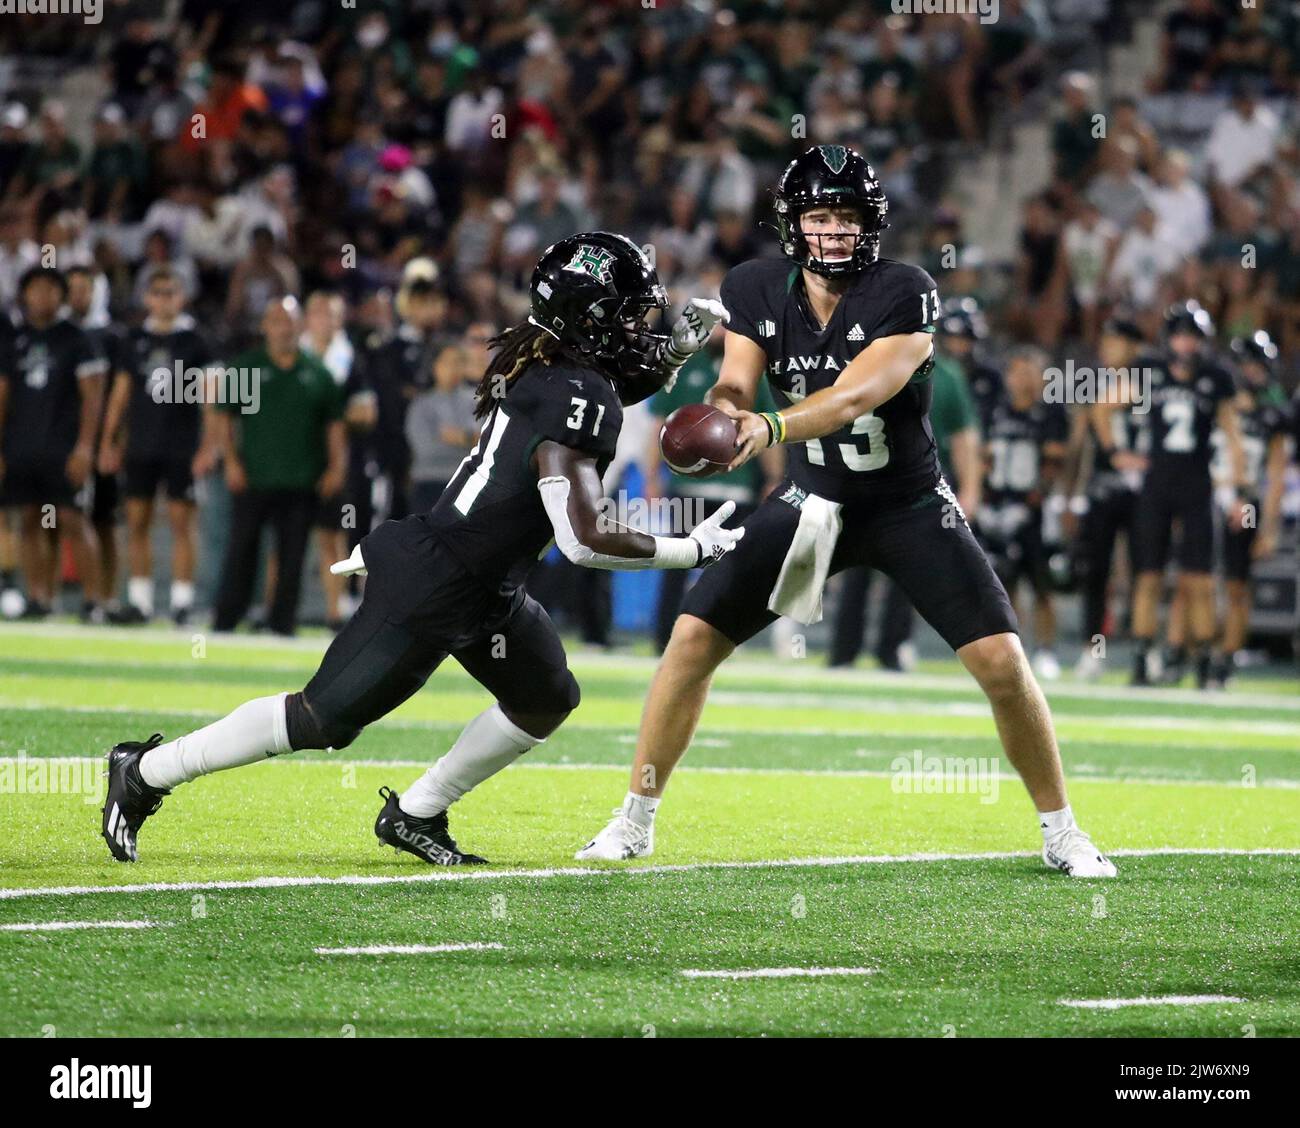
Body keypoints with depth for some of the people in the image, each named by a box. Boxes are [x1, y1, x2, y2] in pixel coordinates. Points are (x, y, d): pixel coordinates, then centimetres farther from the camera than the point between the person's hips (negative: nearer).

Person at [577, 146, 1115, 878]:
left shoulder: (905, 294, -22)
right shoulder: (756, 290, -7)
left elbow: (855, 396, -34)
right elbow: (737, 387, -11)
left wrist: (771, 428, -51)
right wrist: (723, 409, -37)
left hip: (910, 507, -3)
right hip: (813, 499, 3)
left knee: (1001, 659, -13)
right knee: (694, 637, -7)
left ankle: (1061, 832, 6)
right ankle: (636, 821, 7)